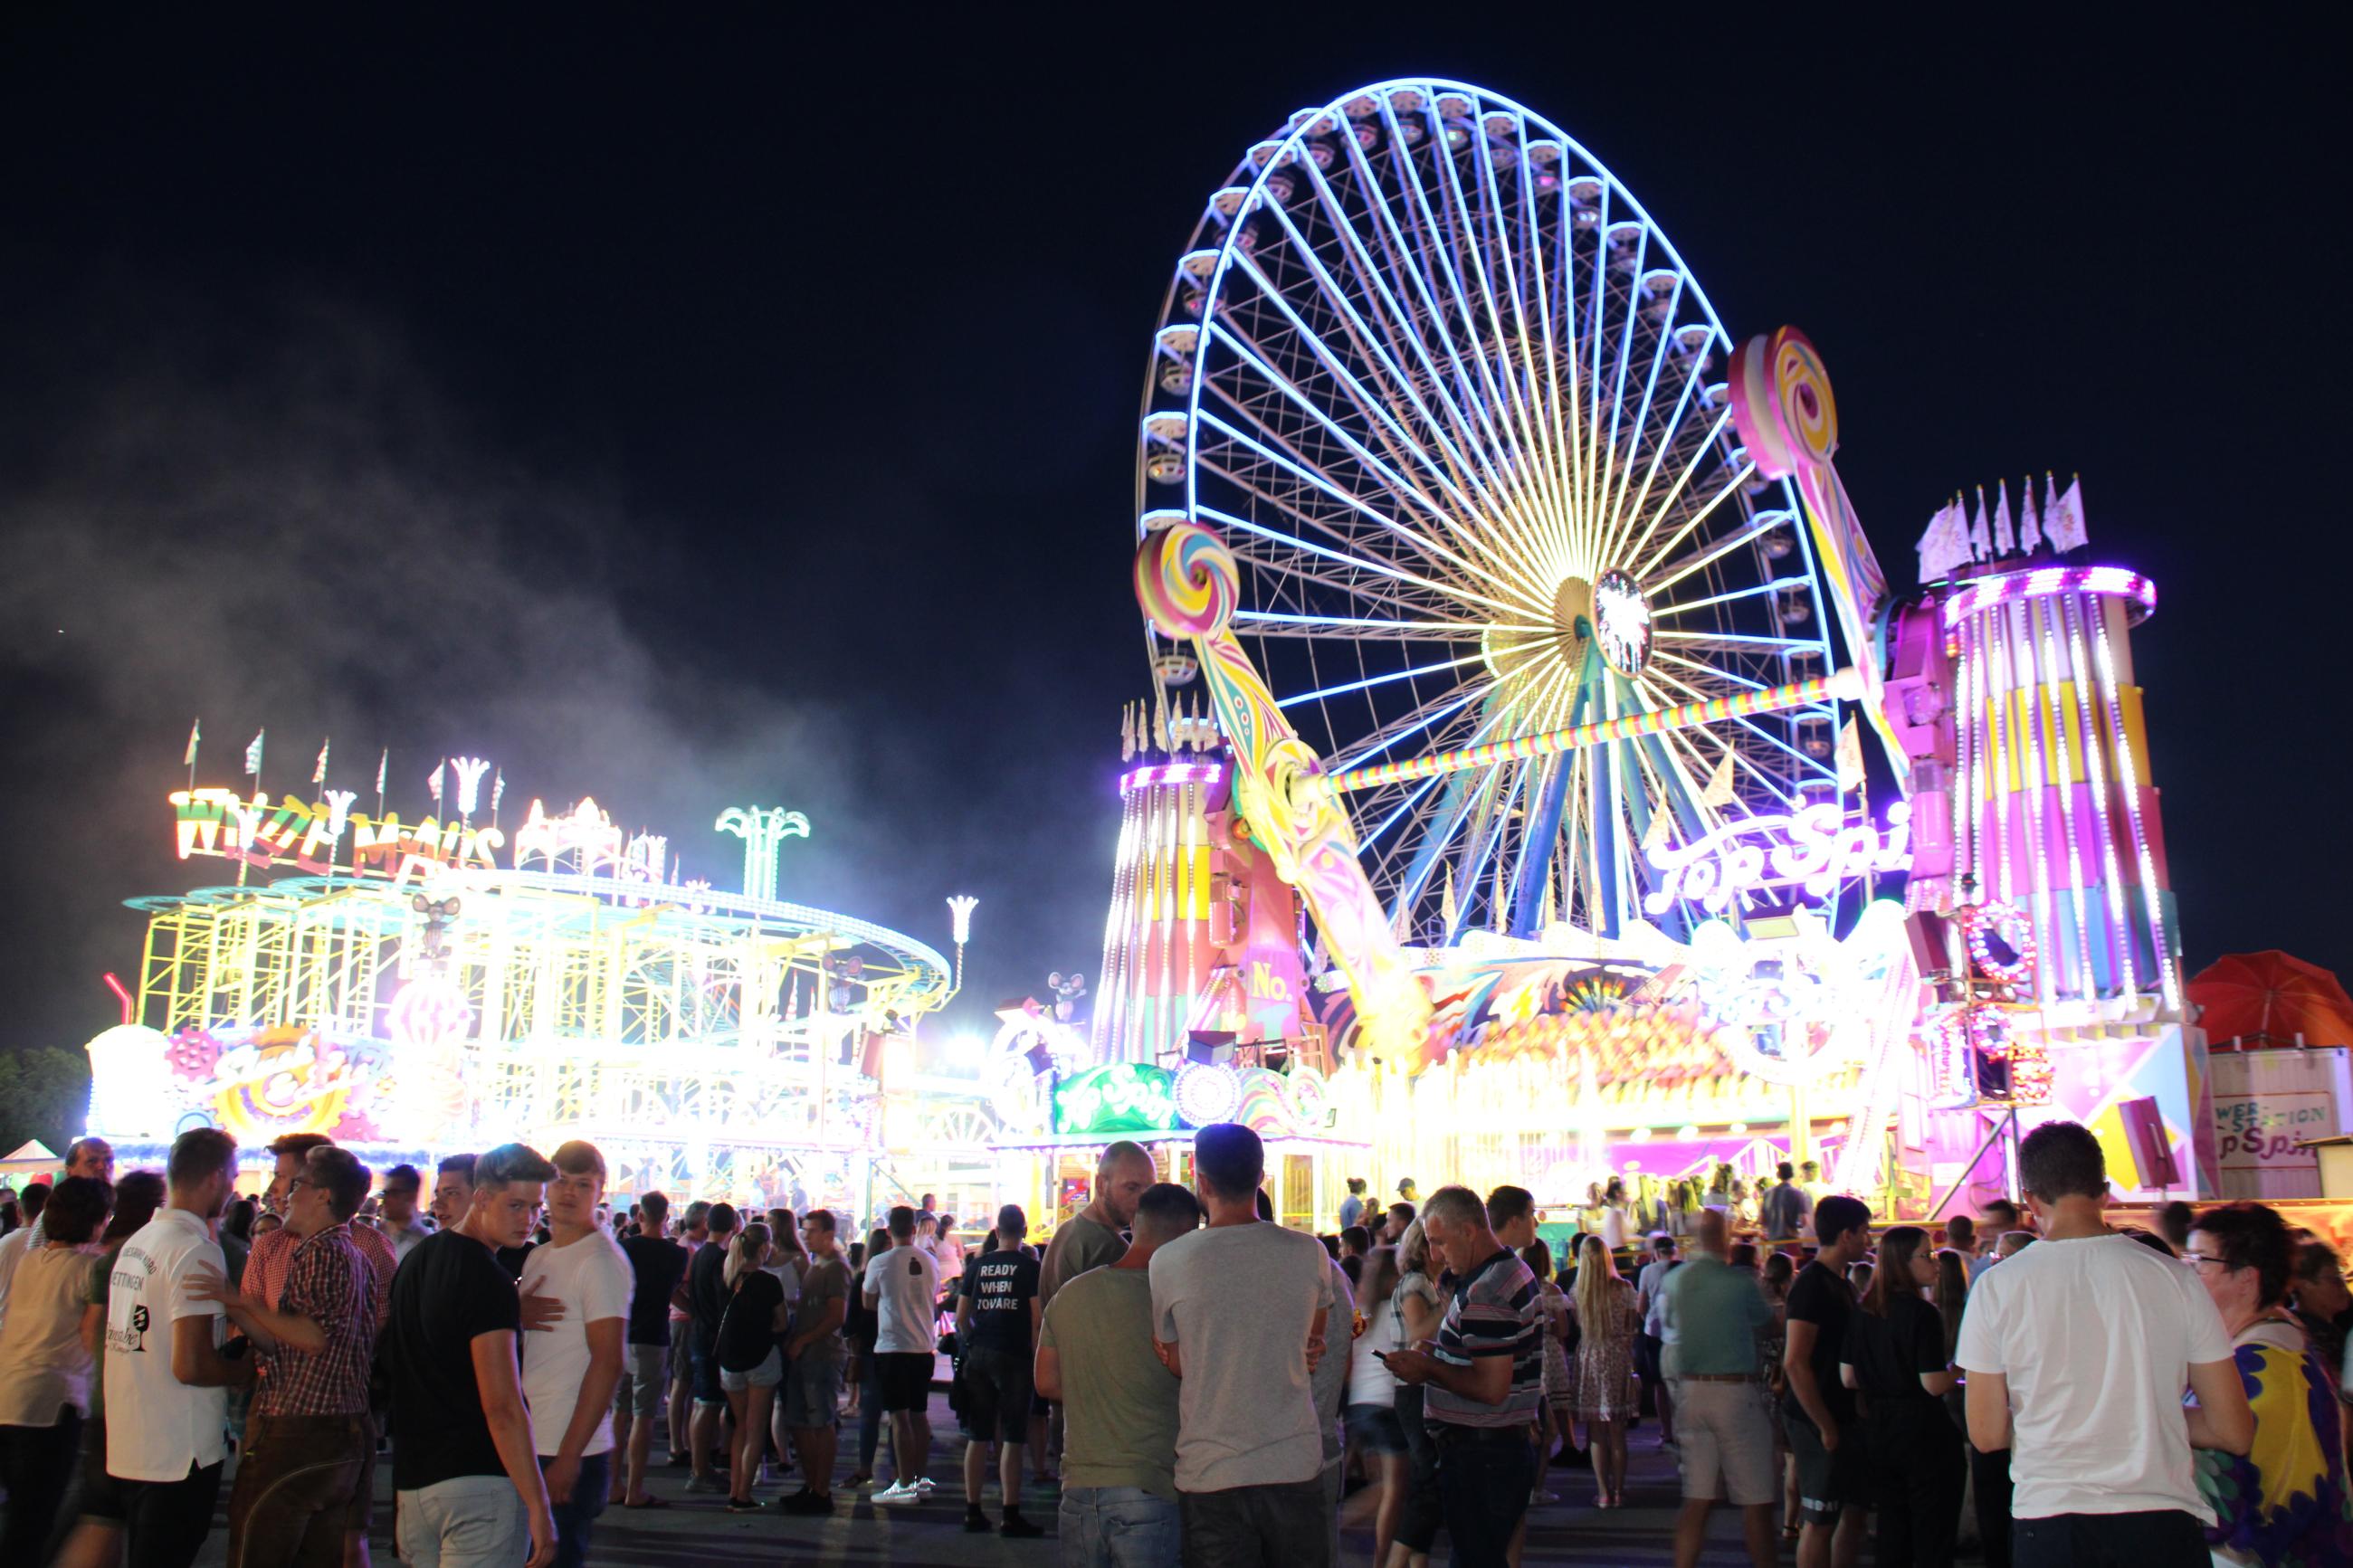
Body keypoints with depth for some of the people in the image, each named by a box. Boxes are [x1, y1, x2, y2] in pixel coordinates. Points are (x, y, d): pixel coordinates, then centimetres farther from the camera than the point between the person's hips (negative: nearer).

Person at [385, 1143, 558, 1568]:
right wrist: (538, 1505, -19)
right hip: (480, 1483, -9)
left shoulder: (417, 1259, 12)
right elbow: (502, 1406, -21)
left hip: (413, 1480, 9)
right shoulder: (488, 1280, -16)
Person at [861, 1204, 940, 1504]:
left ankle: (905, 1485, -2)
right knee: (919, 1414, 15)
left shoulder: (879, 1263, -10)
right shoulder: (930, 1261, 3)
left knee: (899, 1417, -3)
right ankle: (920, 1478, 22)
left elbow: (868, 1302, 3)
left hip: (892, 1347, -5)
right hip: (924, 1347, 5)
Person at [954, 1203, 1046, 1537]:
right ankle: (1011, 1515, -1)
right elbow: (1036, 1319, -10)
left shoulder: (977, 1265, 8)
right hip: (1014, 1357, -4)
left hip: (978, 1356, 4)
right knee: (1013, 1438, -1)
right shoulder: (1029, 1267, -4)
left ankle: (973, 1511, 14)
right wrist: (1037, 1356, -1)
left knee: (977, 1437, 10)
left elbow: (961, 1316, 9)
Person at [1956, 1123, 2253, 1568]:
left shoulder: (1997, 1286, -6)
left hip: (2049, 1519, 0)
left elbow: (1987, 1436, -1)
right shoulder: (2175, 1278, -3)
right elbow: (2235, 1432, 2)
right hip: (2165, 1523, 0)